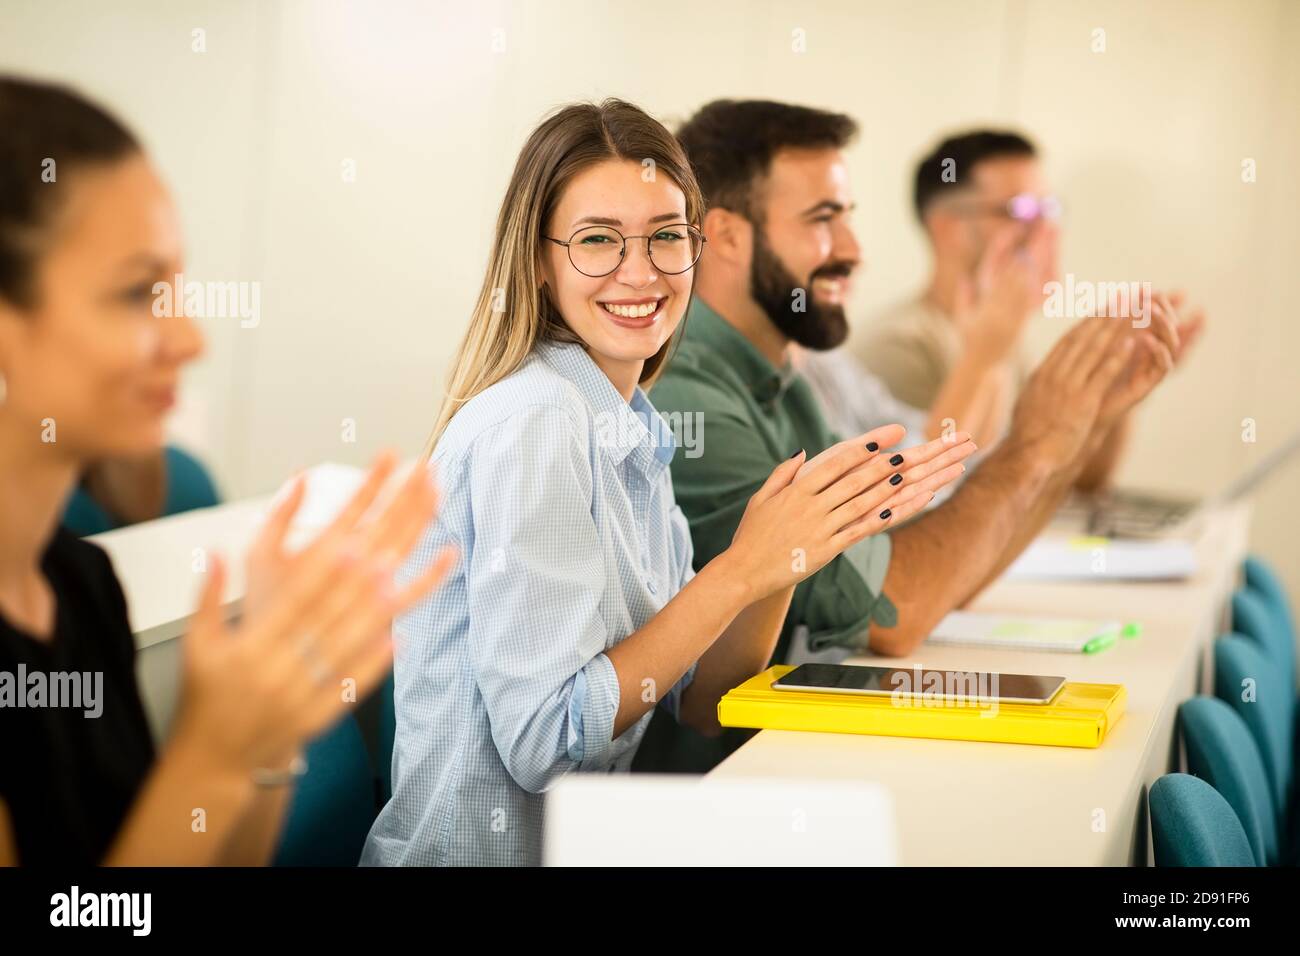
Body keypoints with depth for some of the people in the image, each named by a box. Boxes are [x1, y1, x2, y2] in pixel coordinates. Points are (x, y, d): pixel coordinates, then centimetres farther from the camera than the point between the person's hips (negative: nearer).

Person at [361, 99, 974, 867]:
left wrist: (797, 543, -7)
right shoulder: (532, 422, -16)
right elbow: (539, 740, -20)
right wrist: (741, 570, -18)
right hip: (484, 848, -7)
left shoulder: (632, 430, 8)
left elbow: (697, 704, 6)